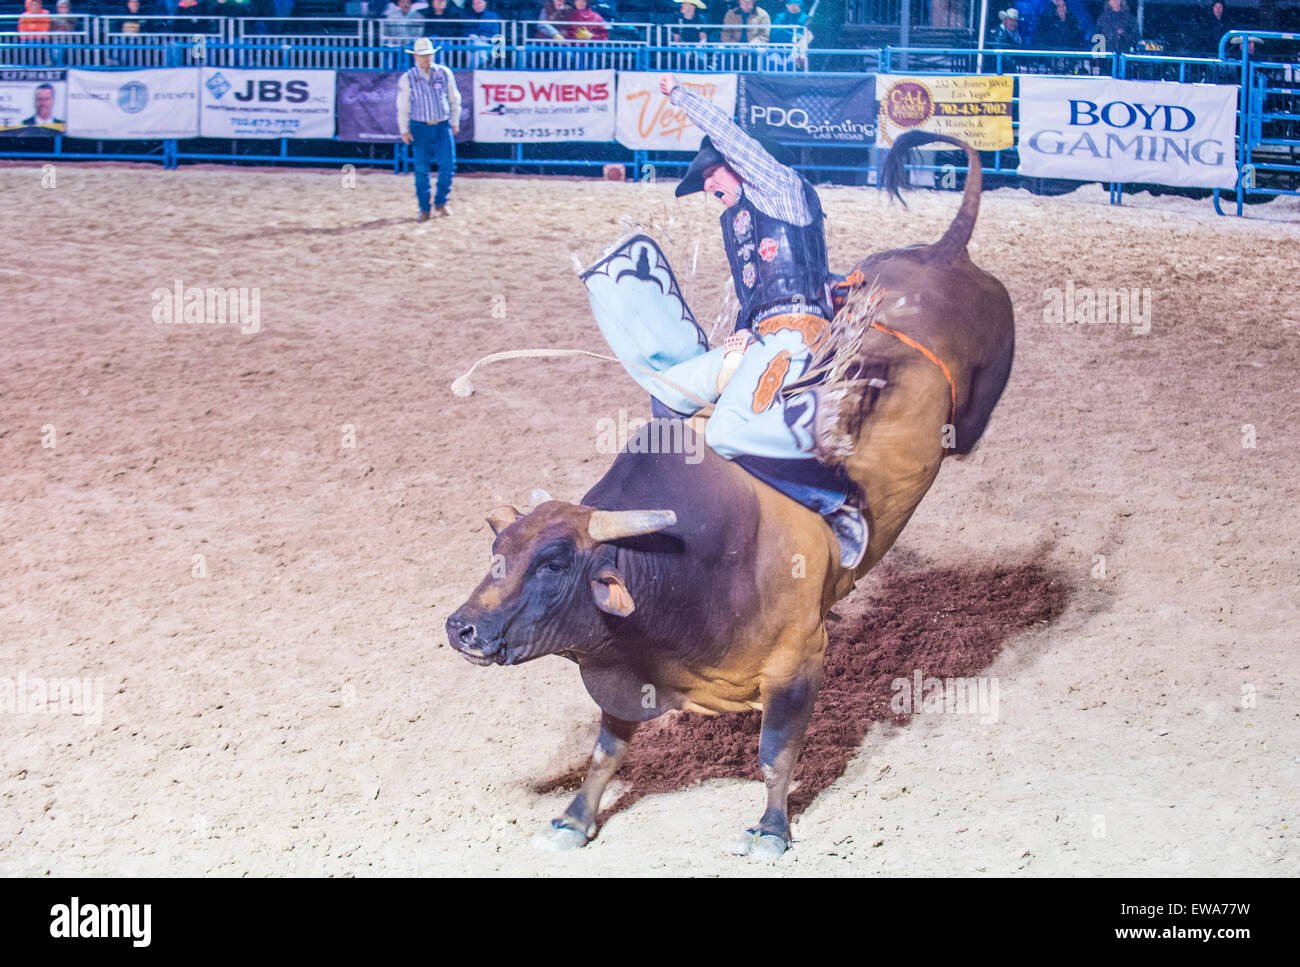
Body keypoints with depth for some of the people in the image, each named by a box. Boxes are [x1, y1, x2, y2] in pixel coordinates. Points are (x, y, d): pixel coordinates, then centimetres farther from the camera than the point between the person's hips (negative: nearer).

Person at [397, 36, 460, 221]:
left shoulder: (445, 73, 2)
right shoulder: (407, 79, -2)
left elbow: (454, 99, 11)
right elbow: (402, 106, 1)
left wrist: (455, 122, 13)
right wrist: (404, 130, -3)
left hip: (443, 127, 1)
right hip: (420, 128, -1)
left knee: (448, 163, -8)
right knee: (421, 168, -1)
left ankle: (441, 202, 10)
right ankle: (424, 209, 10)